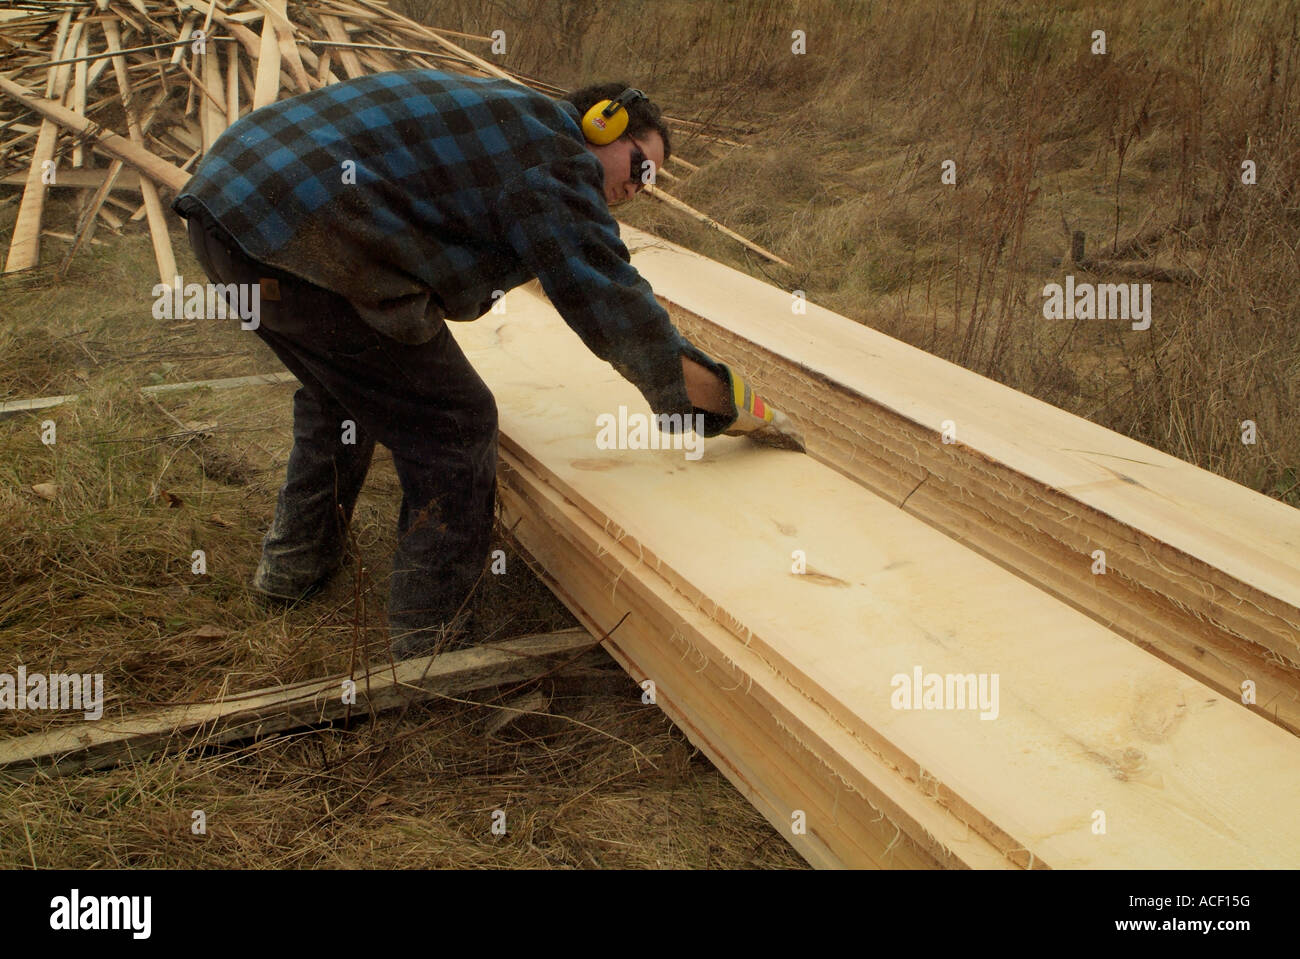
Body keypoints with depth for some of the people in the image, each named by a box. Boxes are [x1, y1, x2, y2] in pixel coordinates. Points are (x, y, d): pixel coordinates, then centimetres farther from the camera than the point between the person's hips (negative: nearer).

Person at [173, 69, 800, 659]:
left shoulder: (505, 115, 26)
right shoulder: (558, 152, -4)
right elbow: (618, 313, -10)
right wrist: (729, 403, 1)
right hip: (301, 242, -11)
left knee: (340, 387, 32)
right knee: (453, 426, 0)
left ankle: (295, 562, 47)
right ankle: (427, 641, 11)